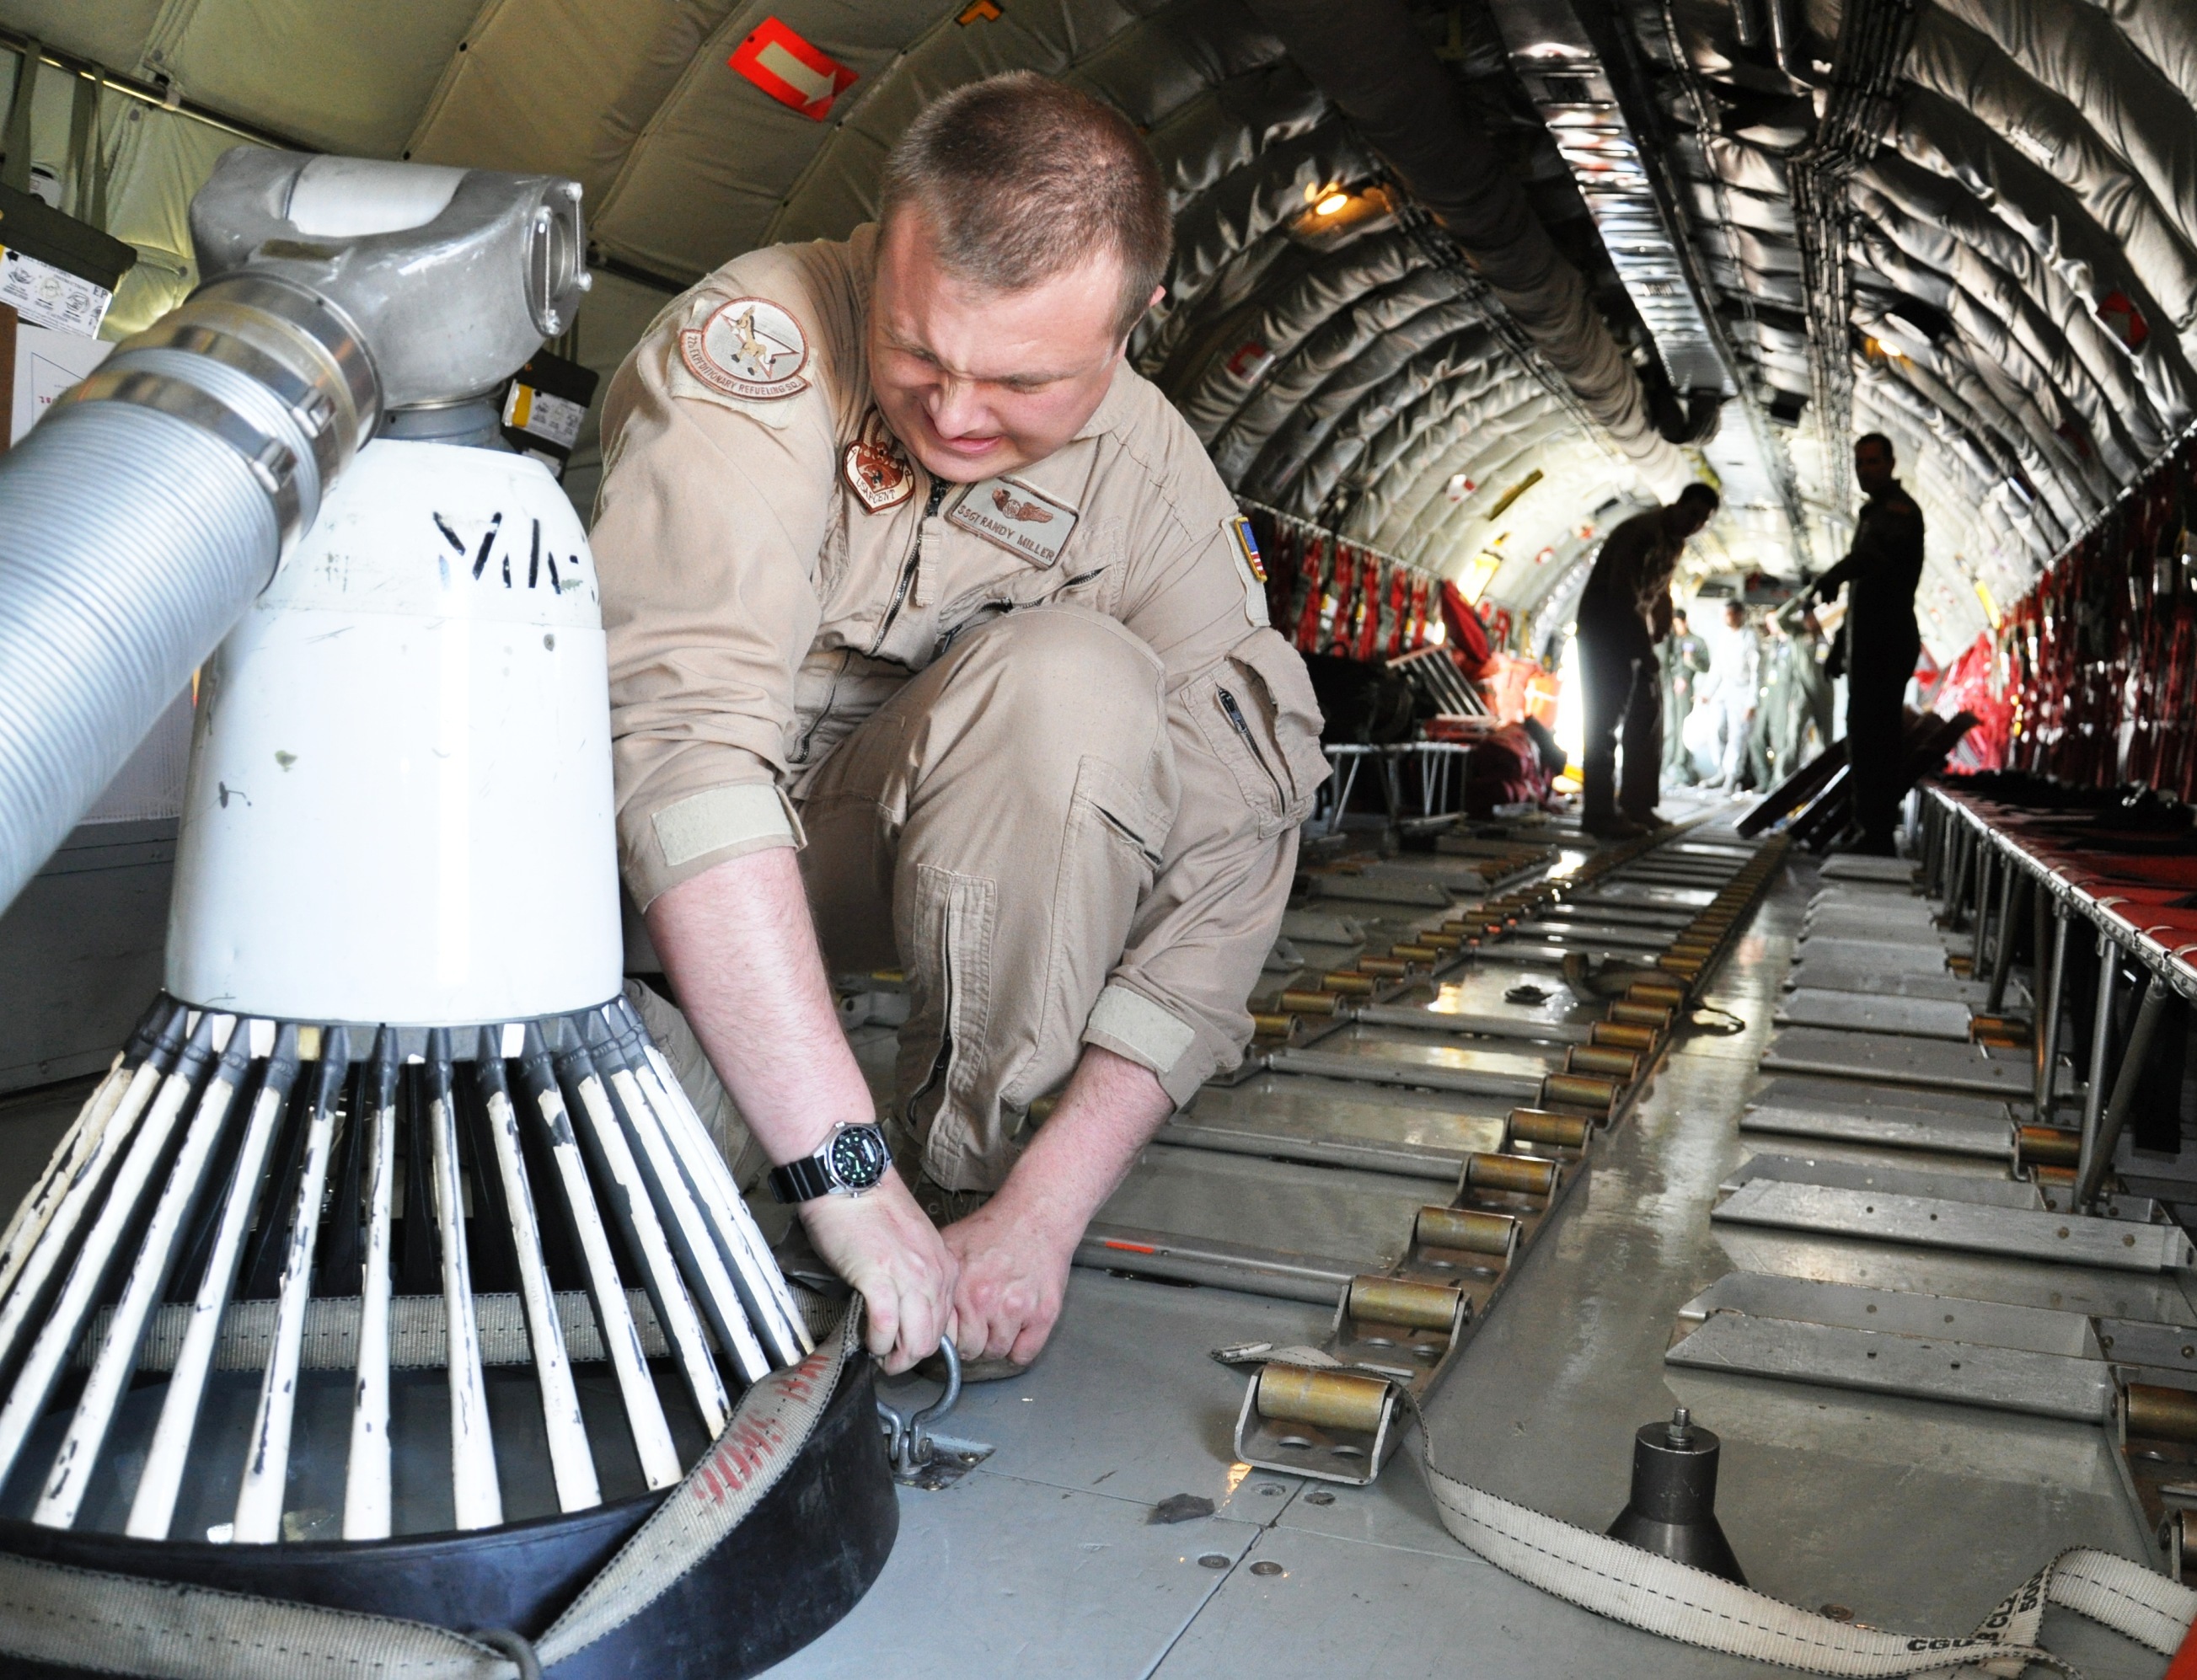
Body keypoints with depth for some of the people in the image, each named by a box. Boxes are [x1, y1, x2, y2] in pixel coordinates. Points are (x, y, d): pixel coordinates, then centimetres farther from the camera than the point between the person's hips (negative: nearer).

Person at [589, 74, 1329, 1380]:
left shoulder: (1163, 490, -15)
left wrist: (1045, 1212, -27)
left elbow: (1225, 873, -18)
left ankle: (967, 1161, -13)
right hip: (671, 868, -2)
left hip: (922, 852, 2)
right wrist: (845, 1176, -43)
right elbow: (682, 734, -39)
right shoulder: (757, 345, -26)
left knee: (1073, 682, -29)